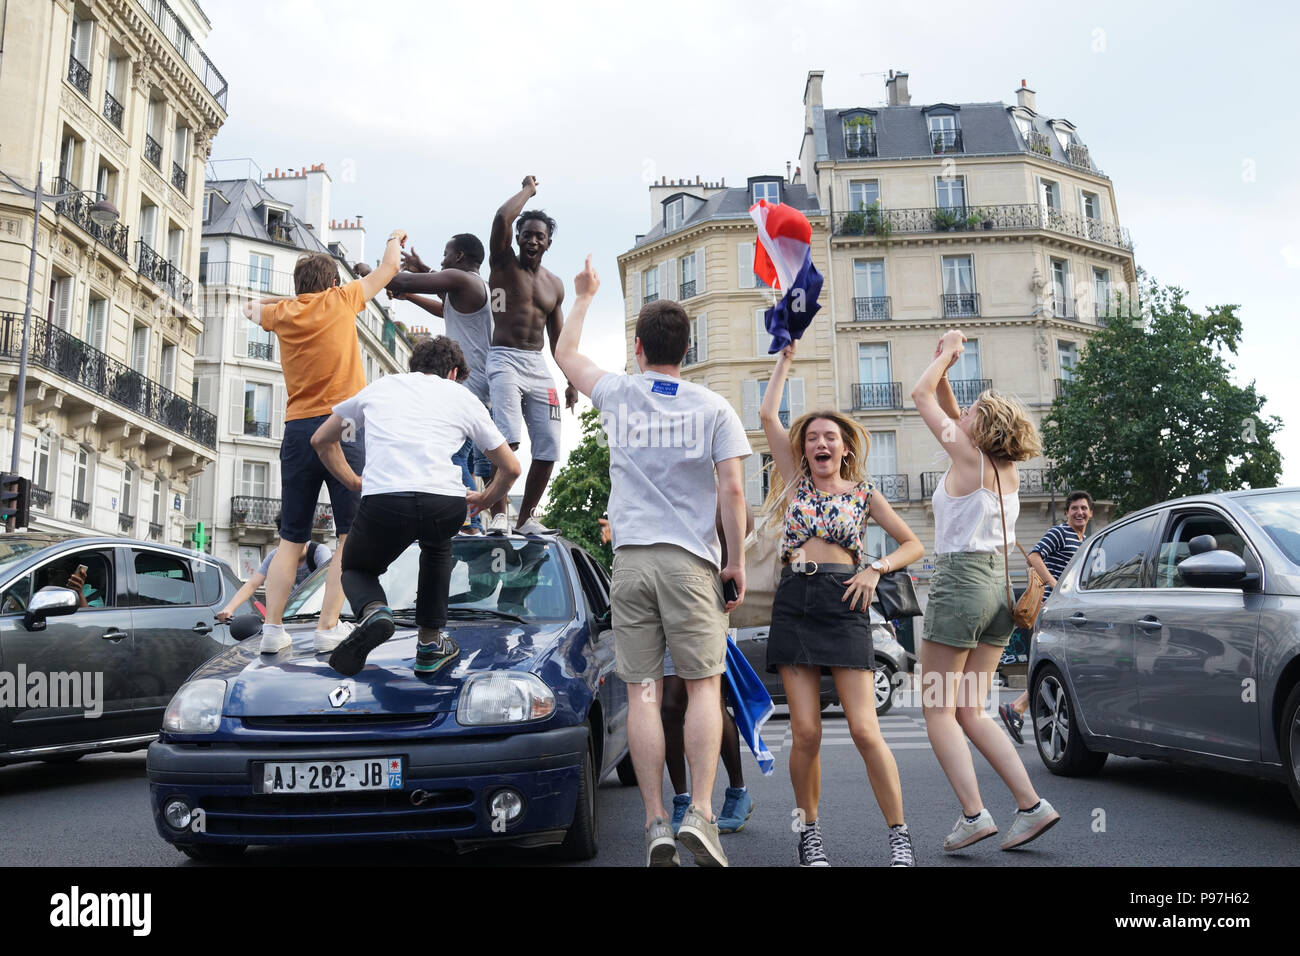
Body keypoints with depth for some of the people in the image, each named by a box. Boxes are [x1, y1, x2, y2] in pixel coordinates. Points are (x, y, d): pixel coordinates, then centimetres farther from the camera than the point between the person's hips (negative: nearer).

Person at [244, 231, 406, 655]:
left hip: (297, 430, 4)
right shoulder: (340, 301, 4)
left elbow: (254, 309, 36)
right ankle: (328, 628, -4)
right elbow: (388, 267, 18)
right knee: (352, 537, 0)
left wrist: (256, 306, 58)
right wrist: (395, 240, 38)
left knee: (291, 540, 11)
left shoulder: (282, 312, 12)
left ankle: (272, 628, 10)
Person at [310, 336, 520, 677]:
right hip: (446, 505, 1)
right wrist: (483, 500, 44)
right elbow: (511, 467, 27)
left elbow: (321, 440, 38)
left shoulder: (379, 387, 29)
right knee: (437, 546, 37)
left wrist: (355, 483, 46)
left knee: (355, 569, 28)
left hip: (383, 502, 0)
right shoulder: (462, 396, 25)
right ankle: (431, 643, 30)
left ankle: (373, 611, -7)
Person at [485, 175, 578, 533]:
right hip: (505, 359, -5)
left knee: (548, 448, -1)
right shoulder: (503, 263, 6)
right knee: (507, 438, -25)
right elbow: (501, 218, -12)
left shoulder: (554, 284, 19)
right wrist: (528, 190, 3)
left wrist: (572, 380, 15)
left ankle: (526, 518, 11)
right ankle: (499, 514, -24)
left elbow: (559, 338, 22)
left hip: (538, 366, 5)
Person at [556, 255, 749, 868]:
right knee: (703, 686, 3)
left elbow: (565, 354, 27)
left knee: (643, 693, 2)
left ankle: (655, 823, 1)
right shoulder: (712, 408, 3)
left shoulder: (618, 395, 8)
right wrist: (737, 562, 2)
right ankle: (700, 812, -7)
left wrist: (584, 297, 40)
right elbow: (731, 489, -5)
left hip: (630, 560, 1)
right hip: (691, 561, -1)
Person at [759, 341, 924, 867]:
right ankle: (810, 831, 15)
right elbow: (768, 414, 10)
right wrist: (785, 359, 17)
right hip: (794, 603, 1)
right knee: (805, 733, -3)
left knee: (865, 730, -8)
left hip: (843, 605, -1)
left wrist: (876, 569, -1)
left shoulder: (863, 493, 11)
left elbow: (914, 544, 16)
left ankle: (899, 836, 5)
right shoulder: (796, 482, 14)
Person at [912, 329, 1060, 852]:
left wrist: (946, 352, 14)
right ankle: (1031, 804, 6)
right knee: (970, 712, 12)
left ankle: (973, 813, -8)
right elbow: (945, 406, 25)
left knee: (938, 710, -1)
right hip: (999, 583, 8)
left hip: (960, 581, -8)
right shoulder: (1007, 467, 10)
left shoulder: (967, 455, -9)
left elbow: (922, 396, 3)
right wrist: (947, 366, 20)